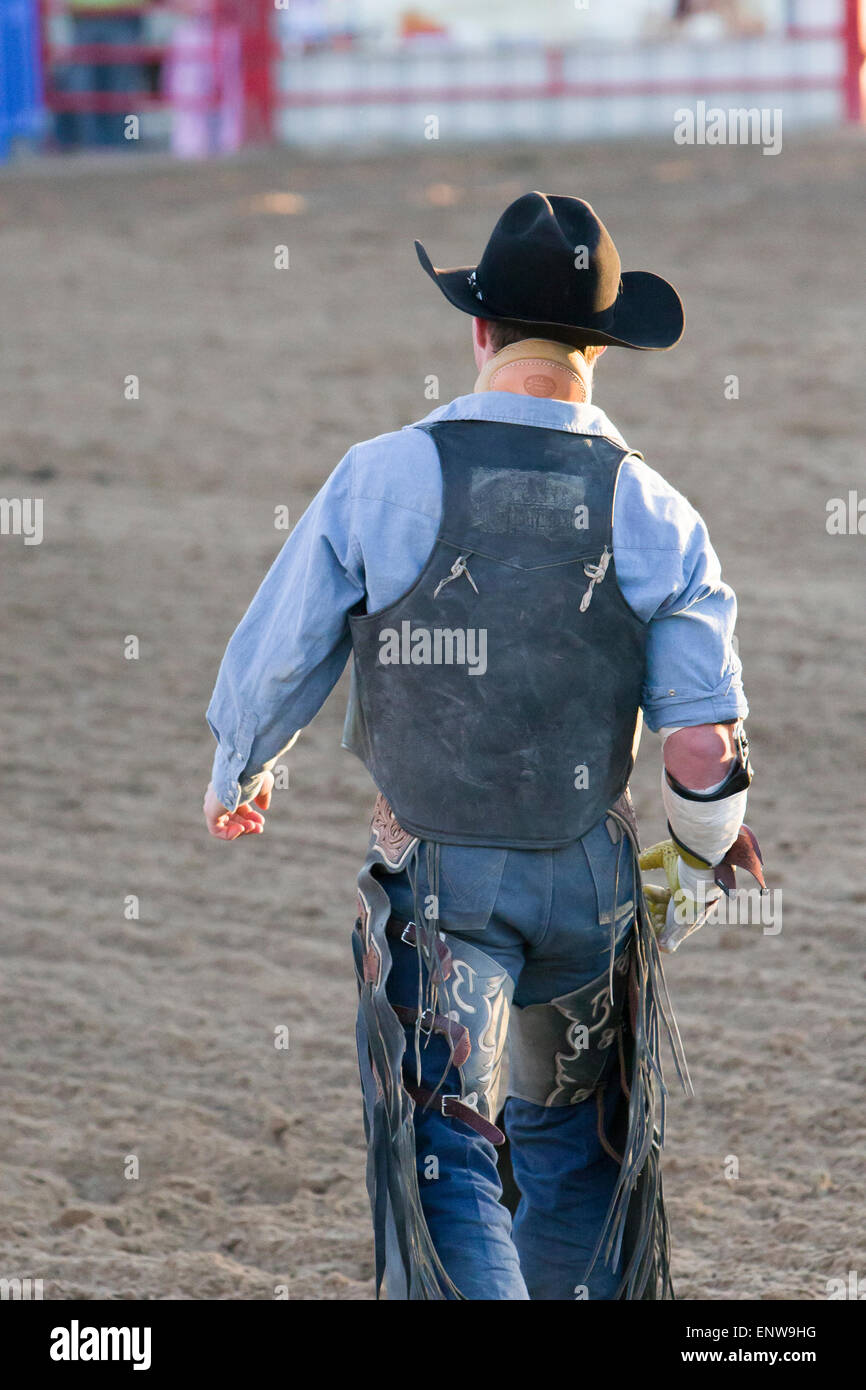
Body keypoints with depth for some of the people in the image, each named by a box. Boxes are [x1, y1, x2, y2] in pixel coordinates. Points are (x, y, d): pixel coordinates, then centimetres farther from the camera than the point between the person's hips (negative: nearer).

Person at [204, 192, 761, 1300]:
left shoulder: (379, 480, -10)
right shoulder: (652, 513, -6)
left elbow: (269, 664, -2)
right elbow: (705, 748, -9)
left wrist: (236, 778, 20)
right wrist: (691, 876, 10)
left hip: (435, 878, -2)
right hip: (591, 876, 2)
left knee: (448, 1160, -3)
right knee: (572, 1145, 21)